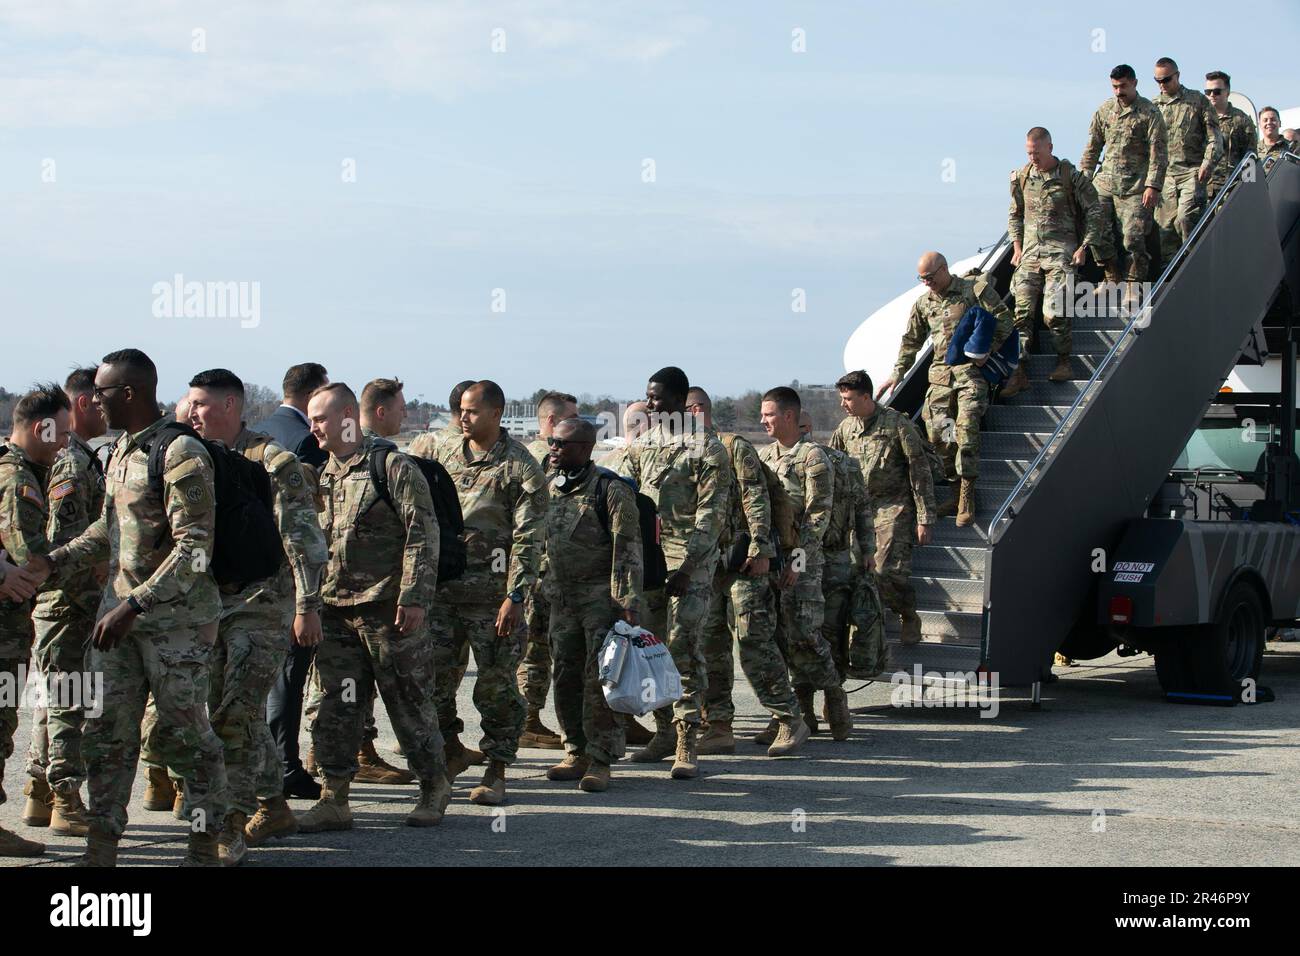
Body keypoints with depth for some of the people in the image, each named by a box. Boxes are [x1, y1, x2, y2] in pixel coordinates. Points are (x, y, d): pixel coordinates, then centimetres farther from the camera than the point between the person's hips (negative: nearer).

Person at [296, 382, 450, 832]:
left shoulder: (394, 468, -7)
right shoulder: (322, 474, 14)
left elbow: (422, 535, -12)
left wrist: (414, 597, -17)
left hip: (387, 609, -6)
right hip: (334, 610, 6)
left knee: (409, 703, 3)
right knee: (333, 709, 3)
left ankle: (434, 787, 18)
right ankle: (334, 799, 8)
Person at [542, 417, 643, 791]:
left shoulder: (610, 490, -11)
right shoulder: (546, 487, 9)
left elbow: (627, 550, -14)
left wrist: (628, 604, -20)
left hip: (601, 596, -6)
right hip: (561, 597, 6)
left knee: (600, 679, -7)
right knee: (566, 677, 9)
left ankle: (600, 760, -2)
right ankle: (576, 753, 20)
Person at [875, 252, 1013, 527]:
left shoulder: (975, 288, 1)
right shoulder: (923, 304, 17)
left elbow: (1004, 319, 0)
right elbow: (911, 341, 25)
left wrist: (987, 351, -8)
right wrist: (897, 374, 23)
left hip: (971, 370, -5)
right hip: (940, 373, 5)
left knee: (965, 427, -18)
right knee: (936, 430, -9)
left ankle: (966, 498, -15)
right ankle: (958, 490, 0)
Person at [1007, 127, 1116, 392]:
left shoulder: (1071, 177, -3)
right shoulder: (1021, 177, 10)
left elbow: (1094, 212, 1)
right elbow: (1015, 214, 22)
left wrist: (1084, 247, -6)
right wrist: (1017, 247, 11)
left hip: (1061, 251, -4)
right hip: (1029, 252, 4)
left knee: (1053, 313, -18)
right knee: (1022, 310, -10)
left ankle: (1064, 362, 3)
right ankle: (1019, 371, -11)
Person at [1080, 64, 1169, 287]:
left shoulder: (1150, 113, -3)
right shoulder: (1104, 110, 11)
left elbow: (1158, 153, -7)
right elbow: (1092, 148, 16)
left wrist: (1153, 186, -15)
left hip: (1135, 188, -4)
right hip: (1105, 183, 5)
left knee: (1133, 238, -10)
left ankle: (1134, 287, 0)